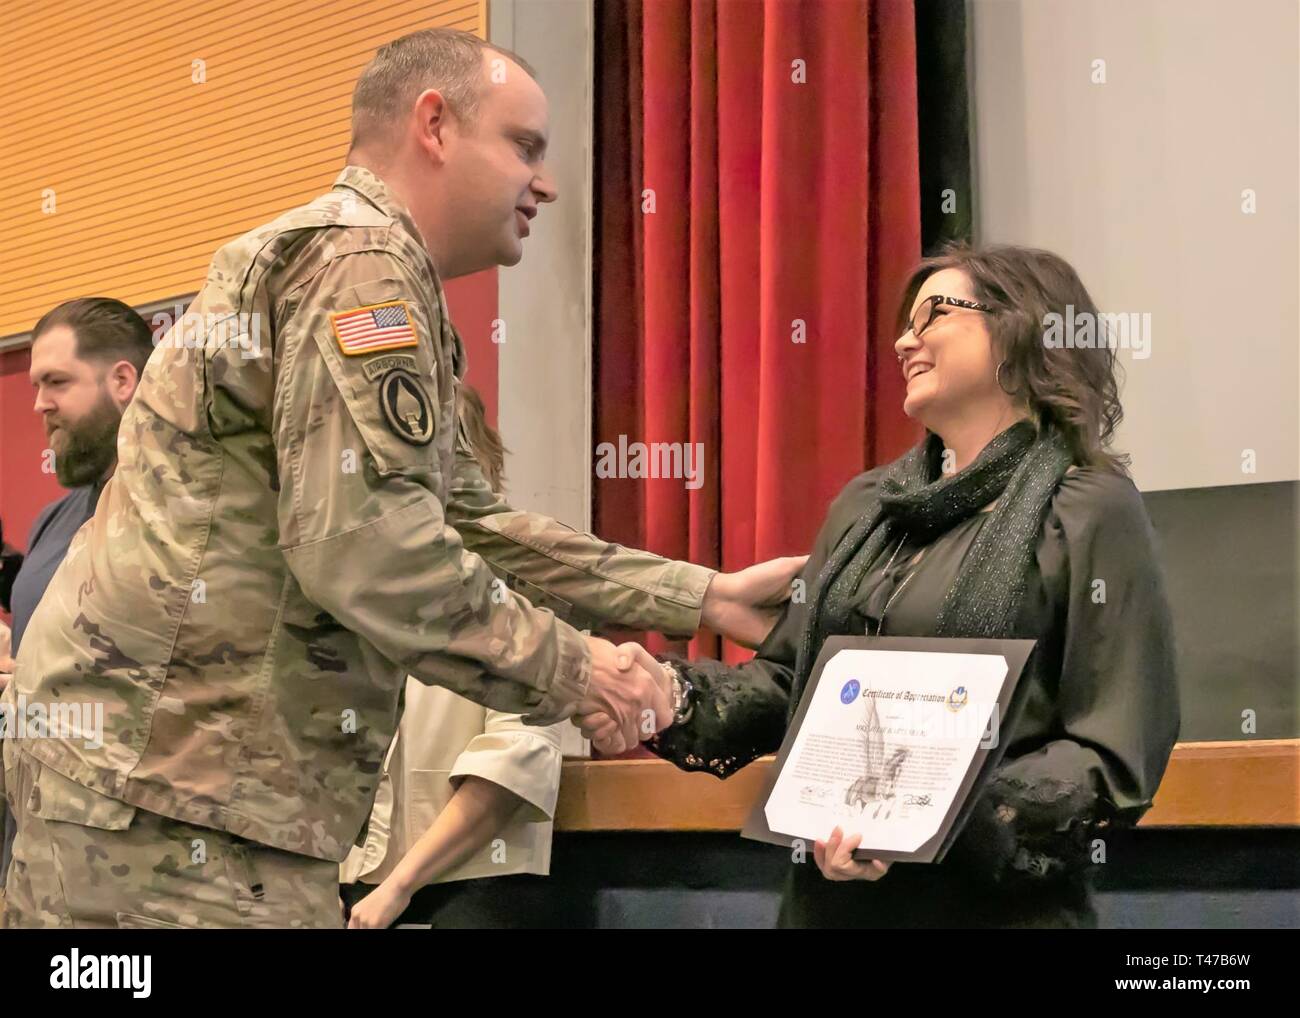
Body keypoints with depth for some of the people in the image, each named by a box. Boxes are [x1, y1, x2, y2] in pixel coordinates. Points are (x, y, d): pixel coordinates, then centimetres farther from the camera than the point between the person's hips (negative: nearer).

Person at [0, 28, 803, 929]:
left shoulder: (362, 266, 25)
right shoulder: (359, 261, -9)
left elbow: (476, 526, 26)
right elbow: (364, 543, -21)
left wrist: (705, 598, 23)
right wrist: (565, 669, -9)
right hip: (171, 779, -11)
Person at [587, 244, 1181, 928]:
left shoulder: (1087, 511, -6)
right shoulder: (864, 505, 13)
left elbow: (1115, 757, -13)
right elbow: (786, 680, 14)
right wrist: (673, 698, -6)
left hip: (997, 905, -6)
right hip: (829, 894, 6)